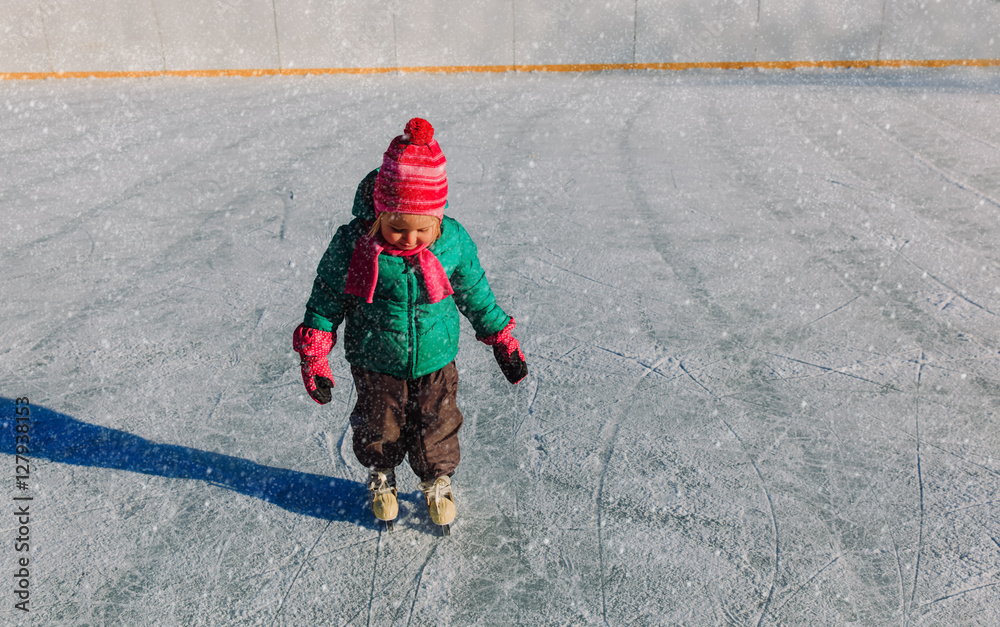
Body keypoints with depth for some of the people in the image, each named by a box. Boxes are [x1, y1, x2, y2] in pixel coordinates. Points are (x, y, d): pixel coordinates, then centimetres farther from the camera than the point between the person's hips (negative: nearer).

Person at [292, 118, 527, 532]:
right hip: (376, 364, 0)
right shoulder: (352, 244, -23)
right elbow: (326, 300, -9)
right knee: (380, 428, 20)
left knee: (436, 428, 16)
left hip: (435, 362, 1)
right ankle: (380, 479, 52)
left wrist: (502, 341, 7)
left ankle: (437, 481, 47)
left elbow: (476, 293, -1)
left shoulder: (454, 242, -18)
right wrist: (314, 357, -8)